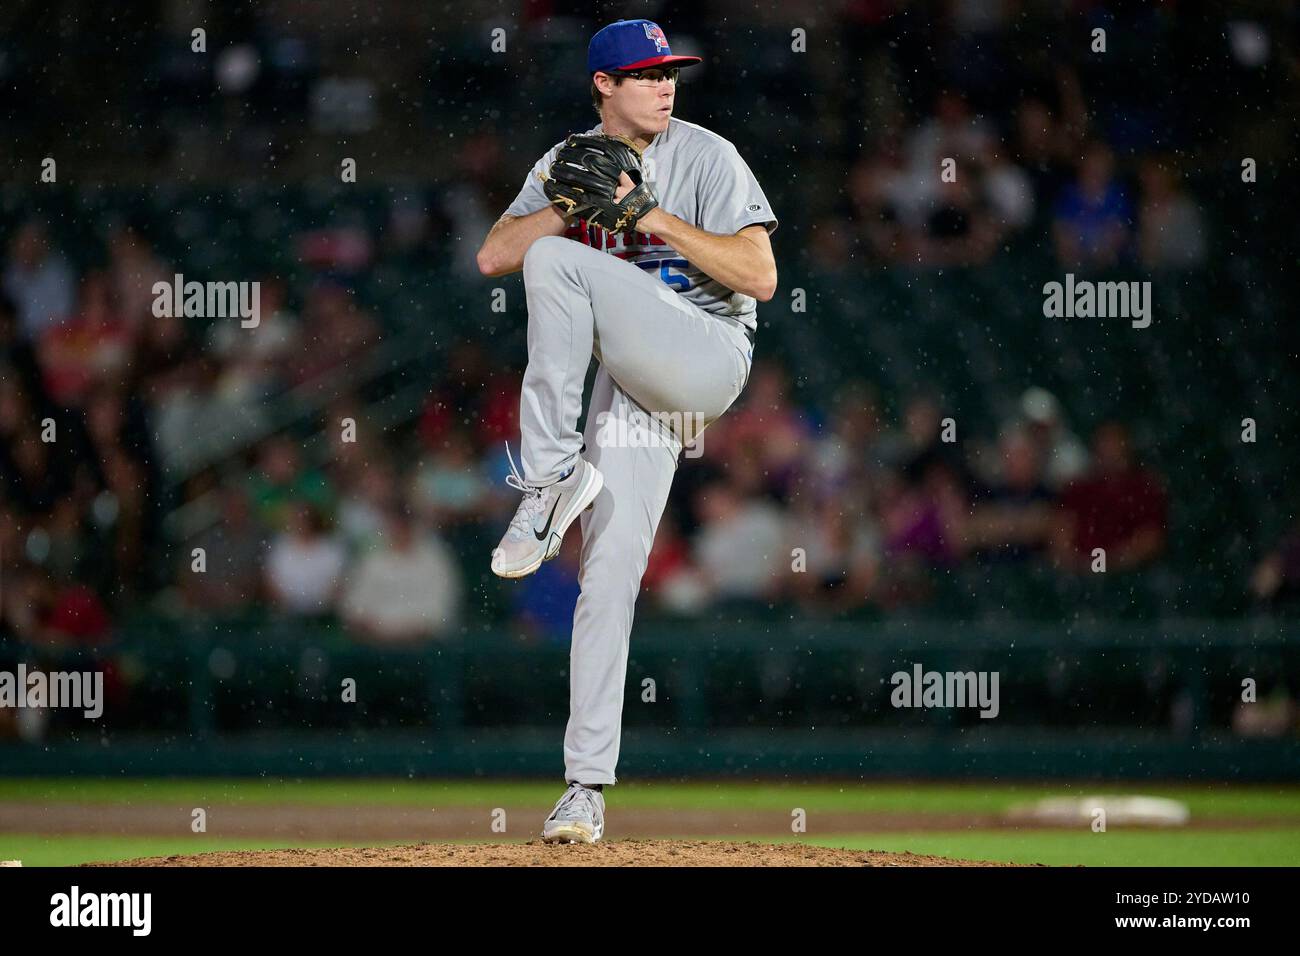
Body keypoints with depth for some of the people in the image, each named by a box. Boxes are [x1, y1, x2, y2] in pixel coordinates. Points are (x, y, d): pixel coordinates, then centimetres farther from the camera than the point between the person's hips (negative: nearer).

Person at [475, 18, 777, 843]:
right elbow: (492, 256, 3)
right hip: (630, 386, 5)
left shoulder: (706, 158, -3)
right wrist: (574, 203, -10)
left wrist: (659, 219, -18)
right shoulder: (569, 163, 12)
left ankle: (550, 480, -20)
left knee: (558, 261, -23)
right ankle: (587, 788, -4)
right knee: (608, 575, -6)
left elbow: (761, 278, -12)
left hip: (708, 361, -5)